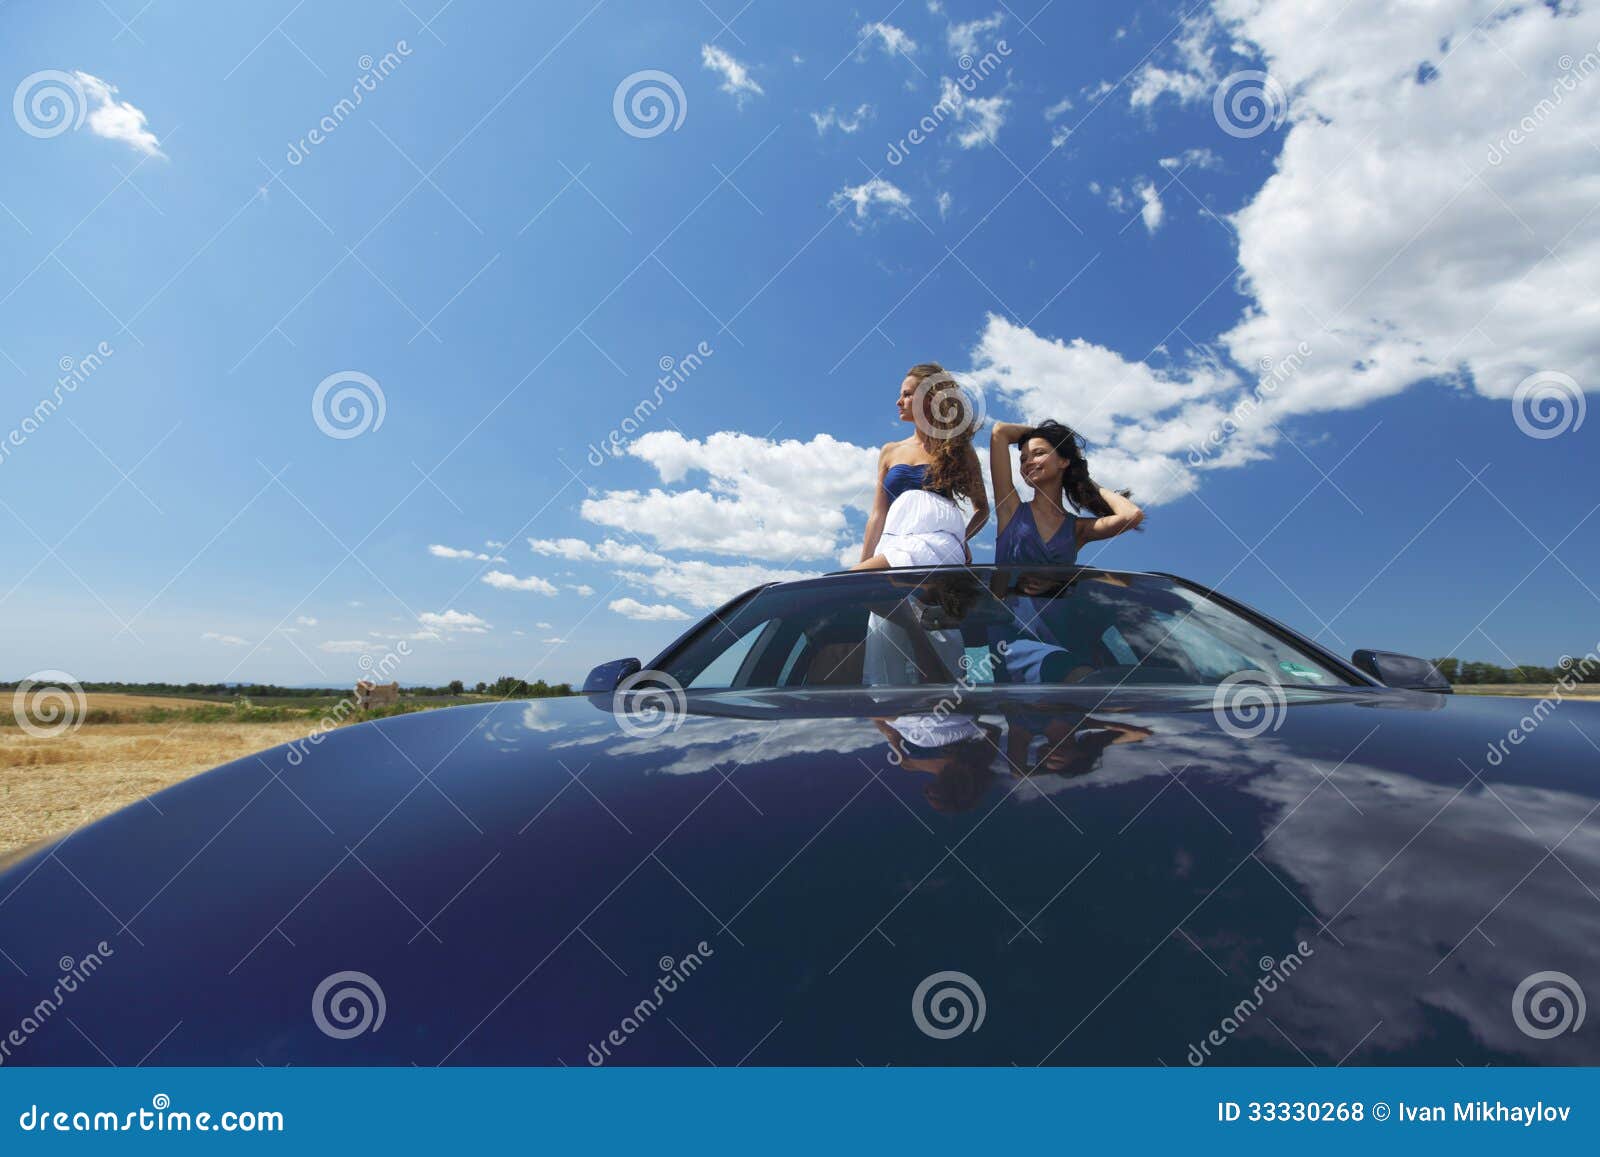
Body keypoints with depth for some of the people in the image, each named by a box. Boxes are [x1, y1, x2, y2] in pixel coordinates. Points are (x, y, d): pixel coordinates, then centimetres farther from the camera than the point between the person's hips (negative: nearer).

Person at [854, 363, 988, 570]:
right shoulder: (890, 452, 23)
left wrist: (961, 538, -2)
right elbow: (878, 515, 19)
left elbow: (982, 508, 18)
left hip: (937, 540, -4)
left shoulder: (957, 449, 14)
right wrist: (864, 564, 9)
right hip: (895, 542, 4)